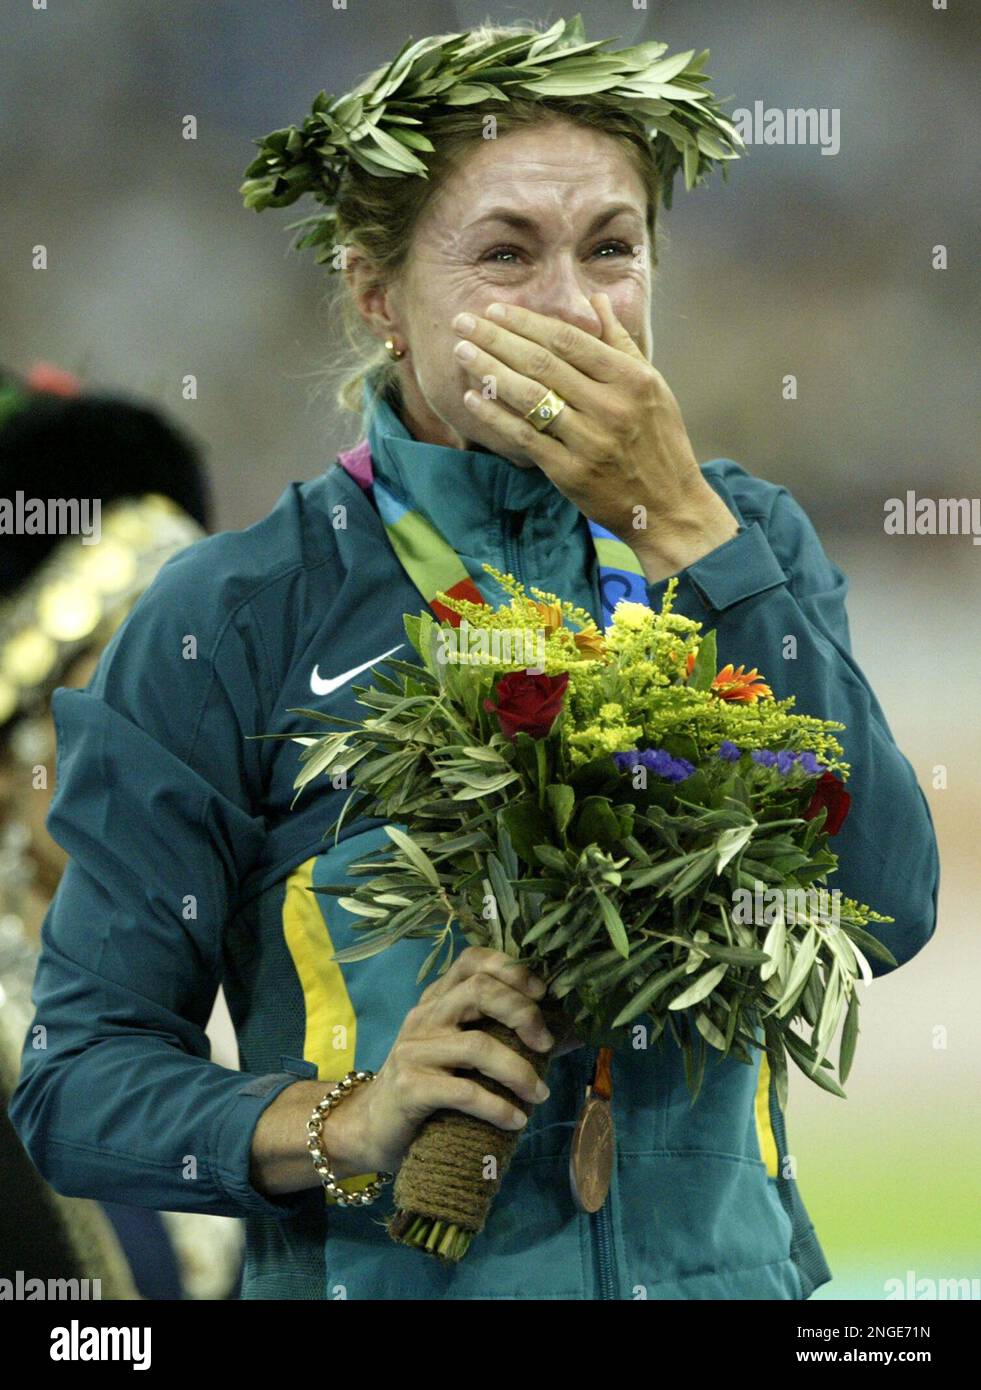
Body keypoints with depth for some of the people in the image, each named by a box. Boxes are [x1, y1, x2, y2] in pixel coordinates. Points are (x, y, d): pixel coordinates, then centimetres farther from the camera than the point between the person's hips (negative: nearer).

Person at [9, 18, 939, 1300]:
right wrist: (343, 1127, -26)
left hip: (722, 1266, 3)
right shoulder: (232, 624, -9)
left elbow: (888, 911, -14)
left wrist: (674, 522, -17)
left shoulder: (741, 541, 2)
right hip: (389, 1282, -3)